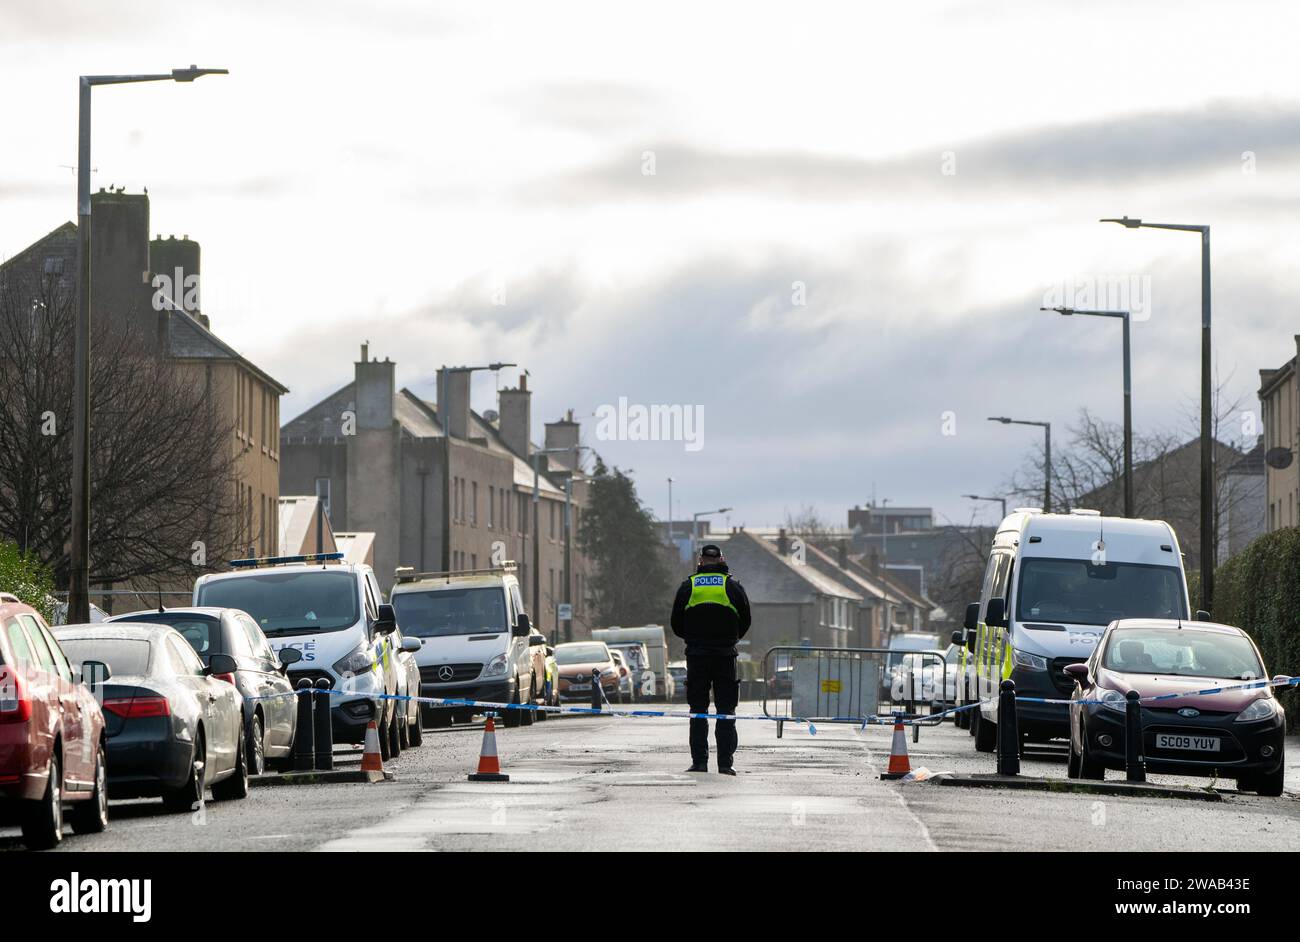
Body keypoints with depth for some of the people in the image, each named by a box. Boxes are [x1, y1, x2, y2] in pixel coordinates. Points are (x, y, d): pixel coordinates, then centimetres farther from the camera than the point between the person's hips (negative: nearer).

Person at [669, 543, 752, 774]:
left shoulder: (688, 586, 2)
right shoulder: (733, 586, 1)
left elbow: (676, 625, 5)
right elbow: (745, 621, 7)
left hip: (696, 656, 0)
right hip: (726, 655, 0)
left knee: (698, 711, 5)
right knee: (726, 712, 3)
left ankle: (699, 761, -1)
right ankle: (725, 762, -4)